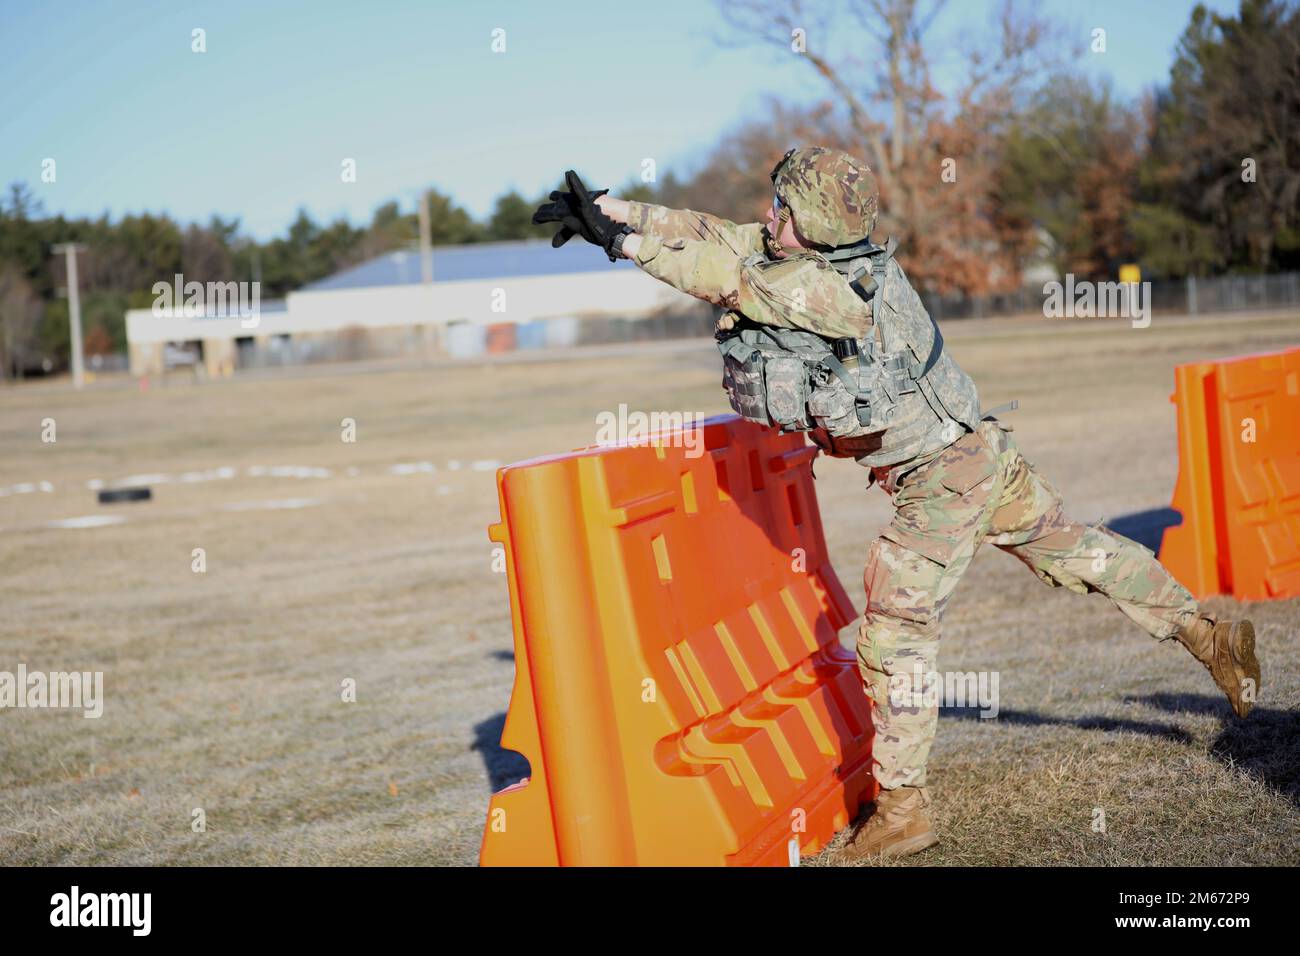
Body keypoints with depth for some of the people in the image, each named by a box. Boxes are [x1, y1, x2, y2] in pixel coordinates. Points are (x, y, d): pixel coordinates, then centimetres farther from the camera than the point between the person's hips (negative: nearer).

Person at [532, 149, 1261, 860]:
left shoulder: (831, 289, -29)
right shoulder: (811, 250, -4)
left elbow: (729, 279, -29)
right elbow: (714, 236, -3)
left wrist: (620, 238, -24)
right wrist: (606, 208, -8)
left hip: (945, 476, -9)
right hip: (978, 455, 9)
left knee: (897, 632, -3)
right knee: (1074, 549, 20)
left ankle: (902, 809, 5)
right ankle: (1210, 636, 30)